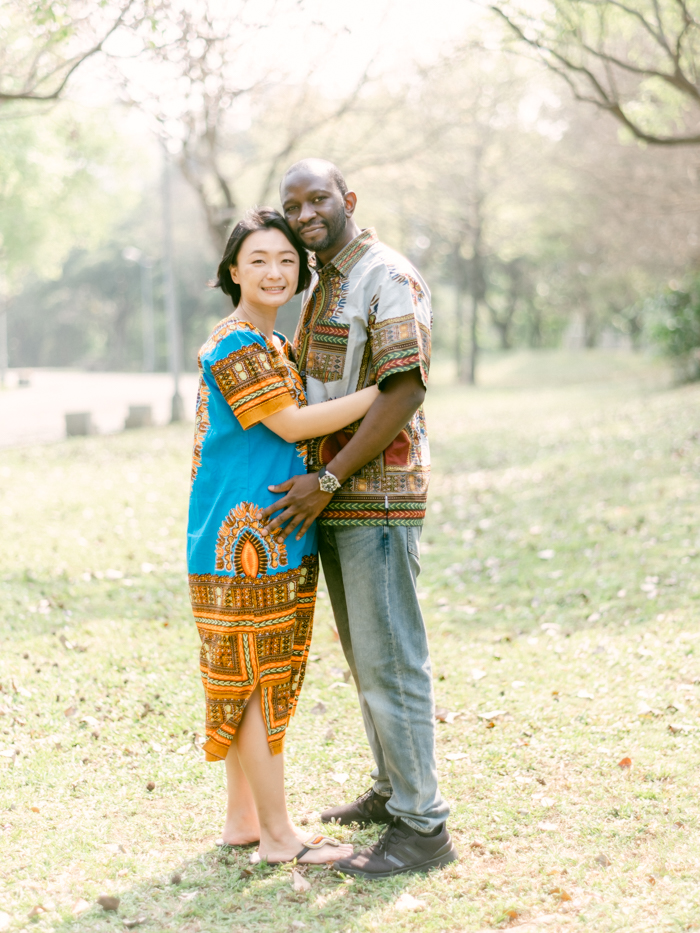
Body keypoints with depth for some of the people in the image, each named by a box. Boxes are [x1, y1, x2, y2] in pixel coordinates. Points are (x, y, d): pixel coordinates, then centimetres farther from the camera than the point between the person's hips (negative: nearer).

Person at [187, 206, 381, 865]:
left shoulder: (274, 346, 16)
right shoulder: (234, 345, -13)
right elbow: (291, 424, -18)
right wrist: (389, 388, -17)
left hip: (274, 537, 10)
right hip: (246, 537, -10)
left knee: (262, 679, 13)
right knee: (259, 678, -3)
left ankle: (243, 818, 23)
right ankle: (277, 833, 5)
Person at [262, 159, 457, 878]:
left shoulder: (389, 279, -11)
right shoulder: (320, 285, 18)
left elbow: (404, 392, -20)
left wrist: (329, 480, -21)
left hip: (377, 498, -9)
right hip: (333, 500, 9)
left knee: (390, 661, -7)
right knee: (363, 656, 16)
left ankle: (421, 826, 0)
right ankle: (391, 790, 29)